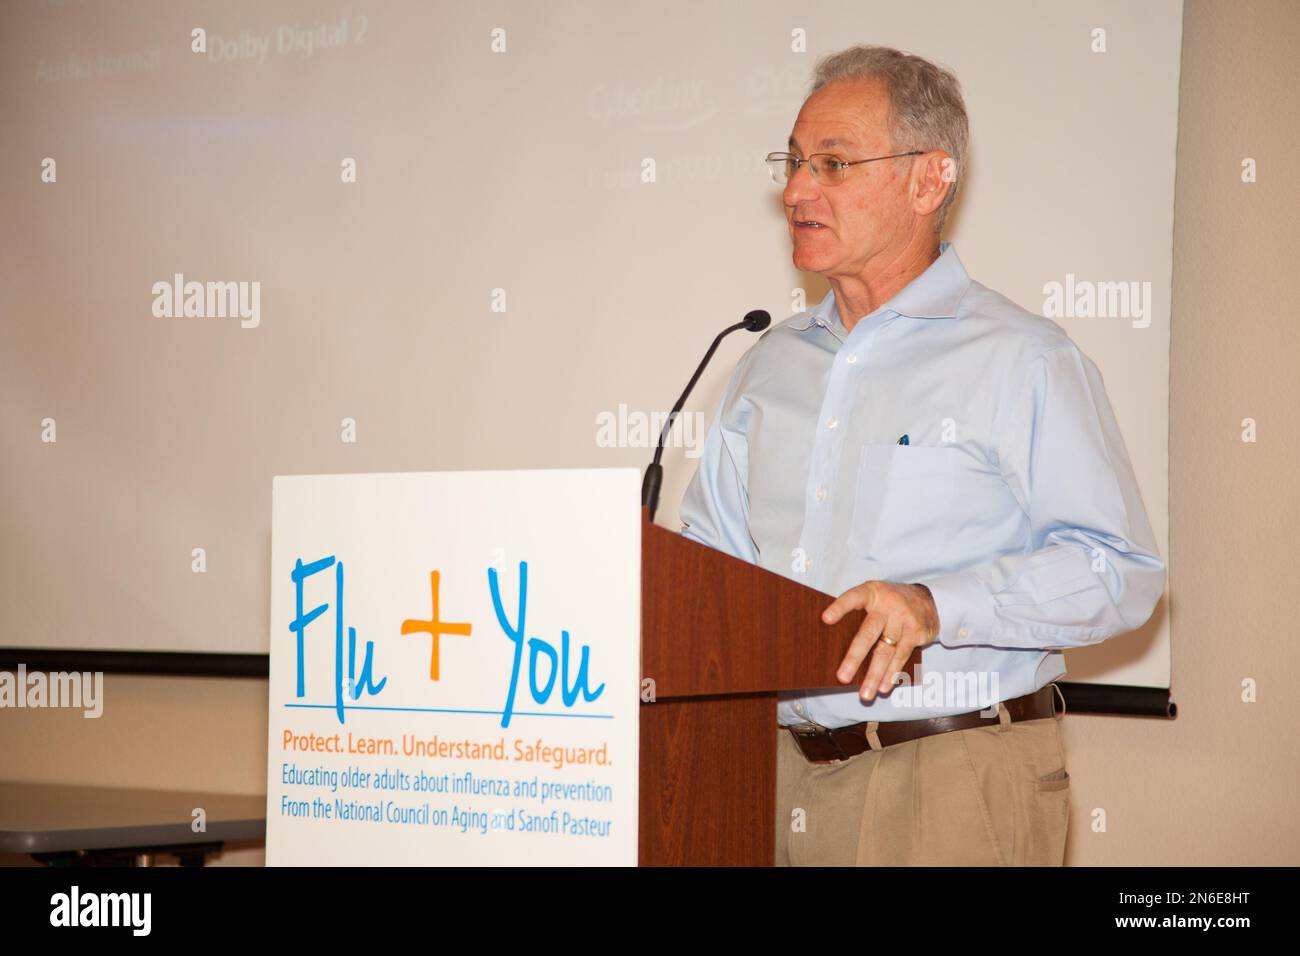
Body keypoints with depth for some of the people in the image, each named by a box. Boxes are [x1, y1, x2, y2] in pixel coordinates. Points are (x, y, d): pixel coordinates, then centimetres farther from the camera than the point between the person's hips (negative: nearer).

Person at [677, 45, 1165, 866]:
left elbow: (1120, 570, -12)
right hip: (777, 775, 6)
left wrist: (937, 607, -24)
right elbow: (710, 555, 22)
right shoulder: (769, 366, 16)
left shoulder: (1020, 360, -4)